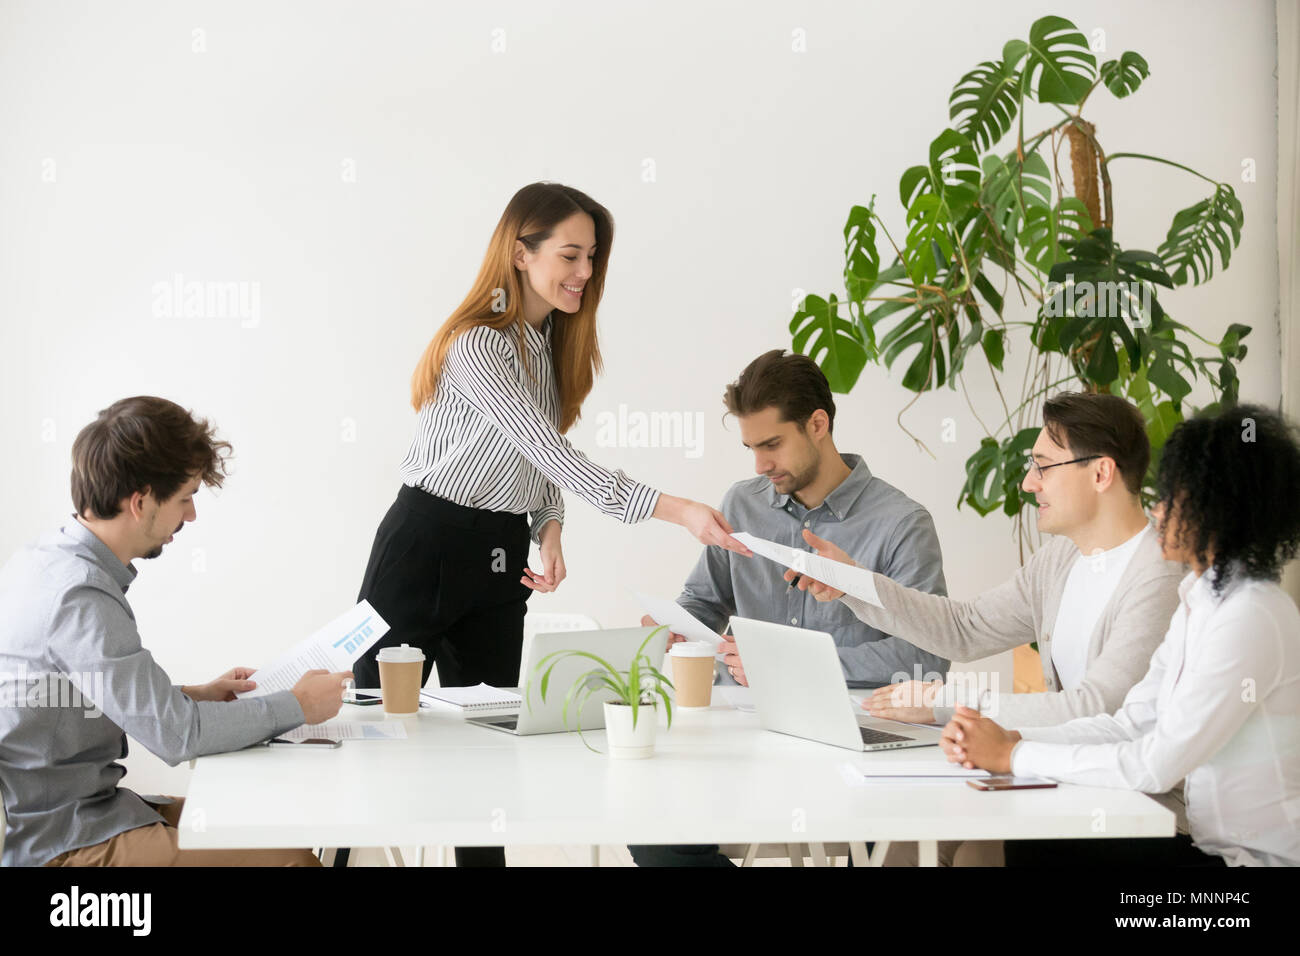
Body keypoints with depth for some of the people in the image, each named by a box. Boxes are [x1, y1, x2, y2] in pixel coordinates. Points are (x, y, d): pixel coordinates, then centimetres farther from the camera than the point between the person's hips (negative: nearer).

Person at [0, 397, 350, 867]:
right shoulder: (81, 597, -24)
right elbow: (177, 734, -20)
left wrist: (194, 695, 13)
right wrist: (298, 706, -8)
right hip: (61, 844, -11)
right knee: (290, 858, -17)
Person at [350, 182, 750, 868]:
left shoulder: (558, 342, 7)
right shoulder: (477, 343, -20)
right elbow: (547, 450, -27)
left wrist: (549, 529, -5)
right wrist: (674, 510, -32)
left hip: (500, 560, 7)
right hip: (424, 547, -7)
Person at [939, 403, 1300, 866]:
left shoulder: (1251, 618, -21)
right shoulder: (1199, 600, 11)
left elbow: (1157, 765, -23)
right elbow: (1132, 723, 8)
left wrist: (1014, 755, -15)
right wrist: (1011, 738, -6)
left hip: (1261, 858, -8)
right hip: (1215, 840, 8)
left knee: (1041, 849, -11)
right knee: (1031, 846, -1)